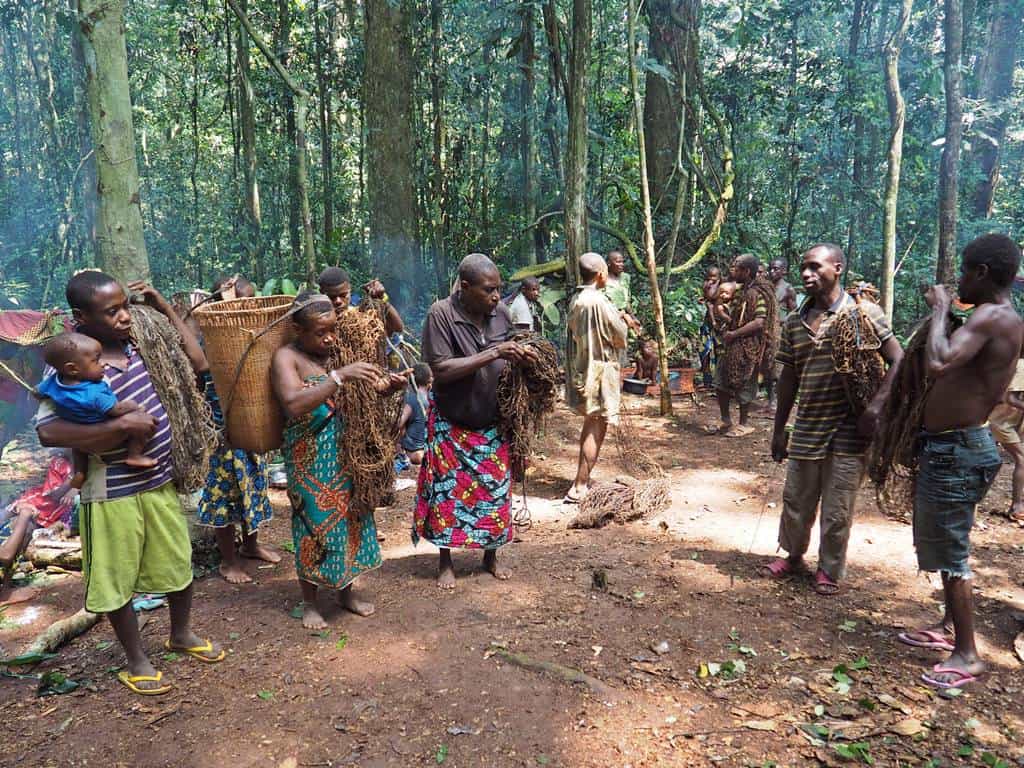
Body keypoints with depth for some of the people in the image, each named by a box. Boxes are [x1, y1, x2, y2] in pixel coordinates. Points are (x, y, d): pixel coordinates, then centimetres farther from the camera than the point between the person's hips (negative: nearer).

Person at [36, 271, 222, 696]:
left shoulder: (137, 342, -1)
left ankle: (182, 633, 44)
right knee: (117, 580, 12)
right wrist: (121, 424, -31)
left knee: (179, 562, 20)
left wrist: (163, 306, 3)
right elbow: (47, 432, -27)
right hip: (112, 494, -6)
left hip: (160, 481, 6)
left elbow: (194, 359, 8)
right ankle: (137, 661, 32)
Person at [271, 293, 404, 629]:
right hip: (310, 459, -5)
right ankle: (309, 602, 26)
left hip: (347, 455, 6)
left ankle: (345, 590, 34)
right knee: (315, 524, 5)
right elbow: (294, 404, -29)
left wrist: (383, 385, -13)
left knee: (348, 518, 14)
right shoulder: (287, 357, -13)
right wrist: (340, 375, -33)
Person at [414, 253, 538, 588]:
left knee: (495, 489, 12)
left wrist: (522, 357, -15)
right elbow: (441, 370, -25)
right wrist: (491, 354, -30)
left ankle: (491, 555, 32)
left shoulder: (501, 311, -5)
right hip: (452, 423, -4)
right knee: (448, 491, 7)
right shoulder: (441, 314, -19)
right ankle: (446, 562, 26)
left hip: (492, 422, 4)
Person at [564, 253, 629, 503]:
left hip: (581, 368, 9)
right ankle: (579, 488, -2)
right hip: (600, 369, -9)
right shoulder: (599, 301, -19)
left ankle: (583, 479, 29)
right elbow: (620, 336, -11)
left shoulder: (576, 300, 7)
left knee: (590, 423, 20)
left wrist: (616, 317, 13)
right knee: (597, 427, -3)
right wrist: (622, 320, 10)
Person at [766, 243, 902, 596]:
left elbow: (898, 361, -8)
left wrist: (875, 408, -18)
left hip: (849, 430, -4)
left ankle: (830, 570, 28)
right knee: (795, 501, 14)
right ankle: (793, 556, 38)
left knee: (837, 510, 7)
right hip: (806, 428, 4)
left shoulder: (864, 313, -7)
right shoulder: (794, 323, 7)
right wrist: (779, 429, 13)